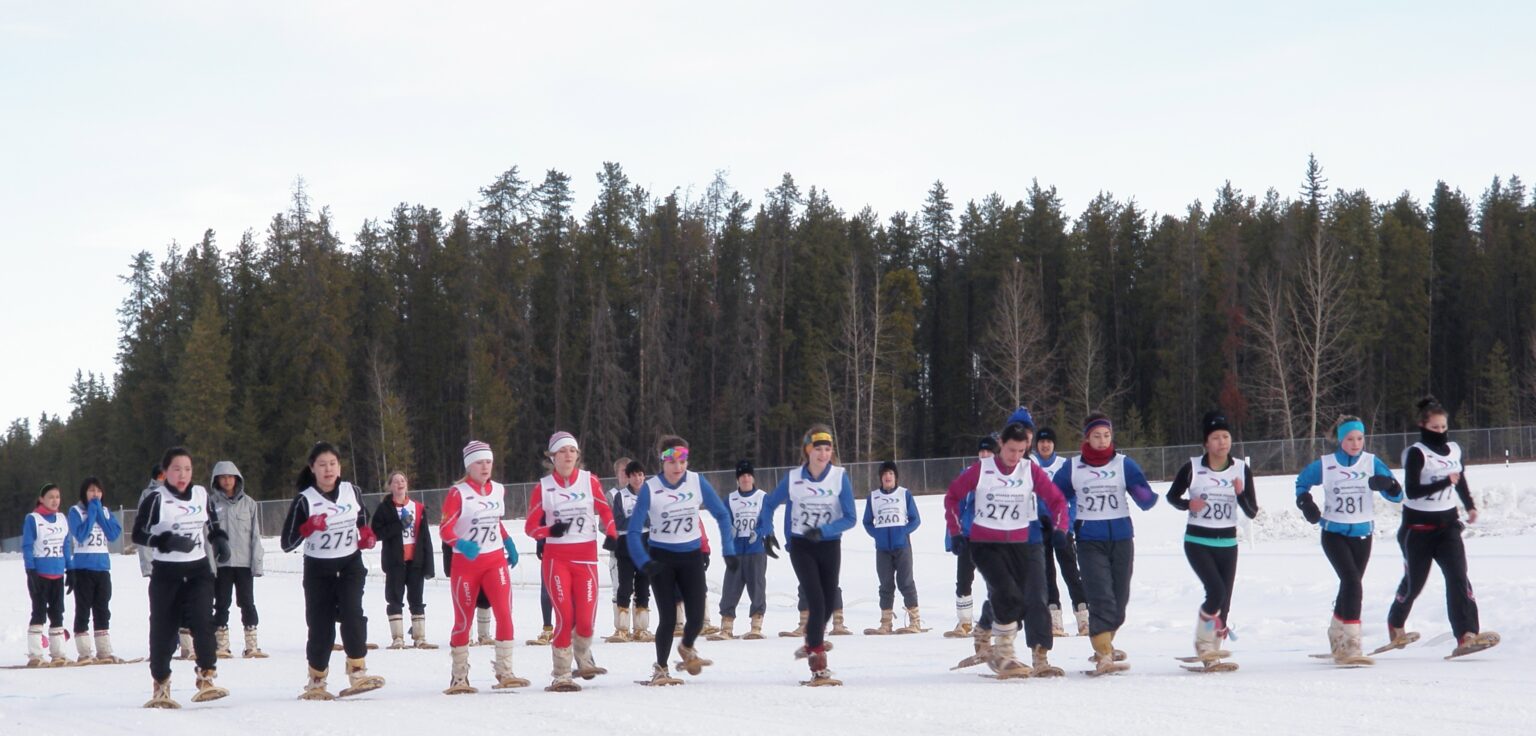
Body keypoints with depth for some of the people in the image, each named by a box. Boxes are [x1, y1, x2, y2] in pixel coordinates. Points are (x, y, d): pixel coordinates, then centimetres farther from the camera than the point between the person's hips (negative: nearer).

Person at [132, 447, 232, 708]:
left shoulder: (202, 495, 8)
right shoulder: (155, 500, -6)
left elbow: (213, 525, 20)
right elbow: (138, 534, -9)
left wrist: (220, 541, -1)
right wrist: (165, 541, -24)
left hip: (198, 570, 3)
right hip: (166, 572, -2)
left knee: (202, 621, -15)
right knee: (163, 628, 0)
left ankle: (206, 679, -11)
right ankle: (161, 685, 16)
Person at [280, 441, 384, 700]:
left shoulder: (352, 492, 2)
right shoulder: (304, 500, -9)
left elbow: (362, 517, 24)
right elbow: (287, 544, -10)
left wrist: (367, 533, 3)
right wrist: (308, 527, -25)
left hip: (350, 565, 1)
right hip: (318, 569, -1)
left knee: (352, 613, -19)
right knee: (320, 625, -1)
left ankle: (358, 673, -18)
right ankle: (316, 681, 16)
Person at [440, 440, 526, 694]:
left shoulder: (498, 490, 7)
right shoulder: (458, 493, -11)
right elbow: (444, 529, -14)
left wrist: (508, 542, 15)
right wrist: (461, 544, -31)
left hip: (495, 561, 4)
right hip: (465, 563, -4)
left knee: (504, 614, -10)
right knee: (463, 620, 3)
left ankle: (504, 672, -4)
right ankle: (459, 677, 15)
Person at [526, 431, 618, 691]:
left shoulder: (590, 481, 2)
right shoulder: (544, 486, 1)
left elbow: (605, 511, 9)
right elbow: (530, 526, 4)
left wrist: (611, 534, -9)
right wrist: (550, 530, -16)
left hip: (586, 557, 1)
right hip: (556, 558, -1)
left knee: (586, 618, -3)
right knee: (565, 616, -11)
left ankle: (583, 661, 28)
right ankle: (562, 676, 1)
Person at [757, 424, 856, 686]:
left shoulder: (840, 477, -9)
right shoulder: (793, 478, -7)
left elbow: (850, 518, -11)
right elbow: (770, 503, 9)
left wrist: (824, 530, -24)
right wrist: (766, 531, -1)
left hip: (830, 546, 2)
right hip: (801, 547, -2)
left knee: (828, 603, 11)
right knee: (816, 602, -14)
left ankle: (812, 643, 42)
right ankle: (818, 669, -14)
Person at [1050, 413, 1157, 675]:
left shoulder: (1124, 464, 2)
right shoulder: (1071, 468, 2)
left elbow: (1144, 500, -6)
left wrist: (1148, 496, -29)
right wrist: (1061, 530, -4)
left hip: (1122, 538, 2)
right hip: (1089, 542, -2)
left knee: (1119, 598, 10)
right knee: (1101, 598, -15)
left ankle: (1104, 645, 33)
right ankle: (1104, 657, -21)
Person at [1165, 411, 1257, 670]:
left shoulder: (1242, 469, 0)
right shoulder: (1192, 468, -7)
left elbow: (1252, 512, 0)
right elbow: (1172, 496, 6)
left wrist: (1241, 494, -19)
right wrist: (1188, 504, -14)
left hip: (1227, 543, 4)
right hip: (1197, 542, -4)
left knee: (1224, 601, 4)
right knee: (1216, 591, -21)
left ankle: (1211, 656, 15)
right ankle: (1203, 644, -2)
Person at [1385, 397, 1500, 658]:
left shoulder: (1454, 449, 7)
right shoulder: (1416, 453, -12)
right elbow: (1412, 491, -22)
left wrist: (1470, 506, 27)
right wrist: (1445, 482, -28)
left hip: (1447, 522, 4)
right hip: (1418, 526, -4)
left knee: (1458, 576, -14)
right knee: (1414, 581, 7)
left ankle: (1467, 635, -24)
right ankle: (1395, 624, 35)